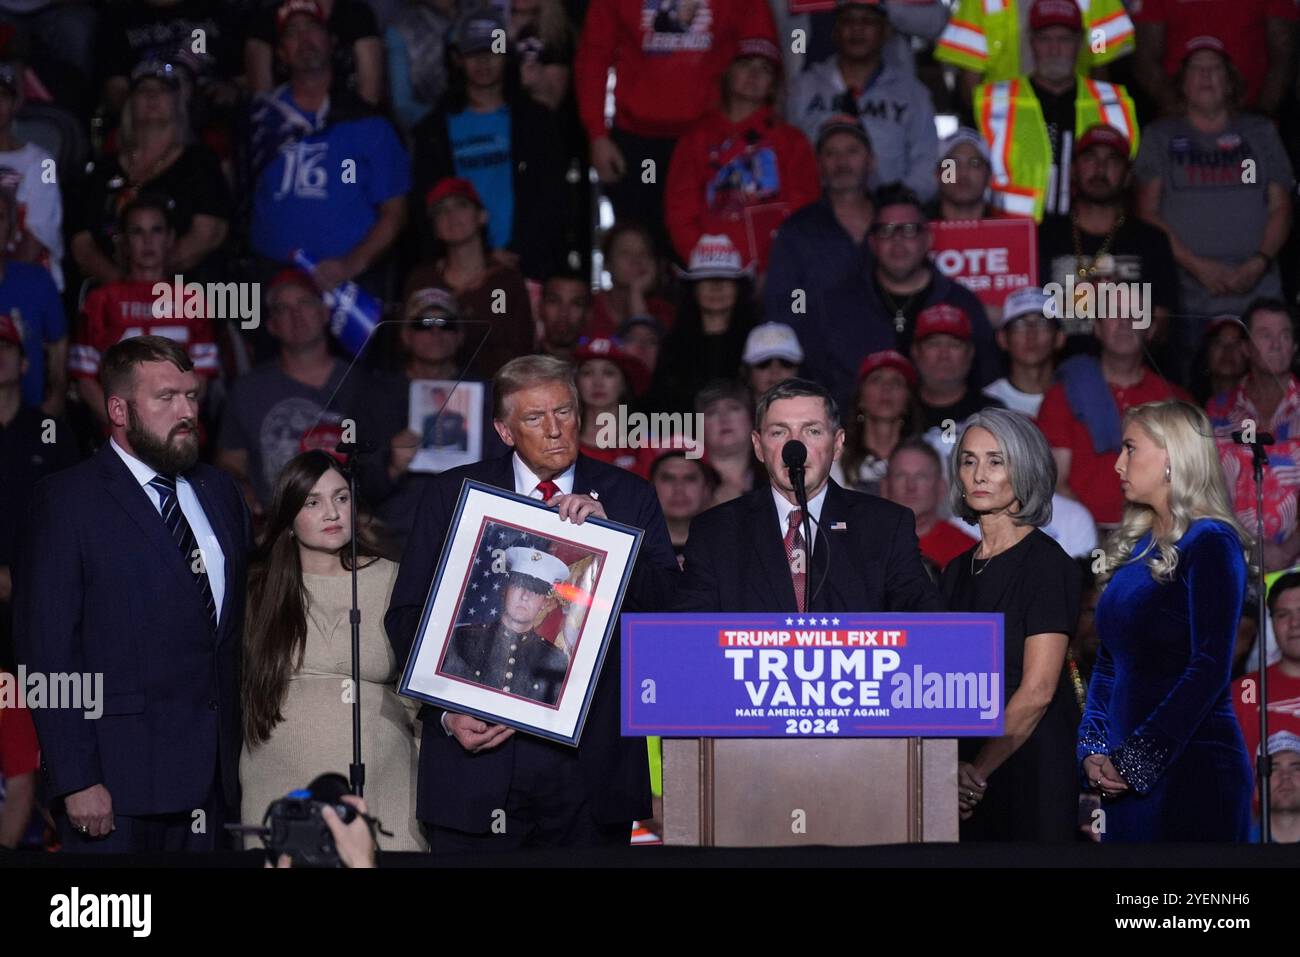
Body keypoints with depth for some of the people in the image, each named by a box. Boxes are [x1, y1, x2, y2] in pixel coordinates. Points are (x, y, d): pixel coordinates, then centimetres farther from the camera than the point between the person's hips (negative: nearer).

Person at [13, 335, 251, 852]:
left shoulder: (220, 492, 13)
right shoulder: (67, 500, -6)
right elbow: (47, 649, -10)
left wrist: (240, 749, 9)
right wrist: (76, 780, -15)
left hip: (211, 773, 5)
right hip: (117, 776, -5)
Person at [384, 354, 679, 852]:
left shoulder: (627, 498, 7)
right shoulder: (454, 494, 5)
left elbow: (665, 602, -2)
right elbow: (407, 616, 3)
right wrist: (447, 712, -10)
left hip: (590, 767, 1)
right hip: (477, 753, 0)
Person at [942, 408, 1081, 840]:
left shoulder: (1047, 564, -8)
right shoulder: (958, 569, 13)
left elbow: (1037, 691, -14)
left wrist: (979, 772, -15)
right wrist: (950, 768, -4)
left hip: (1027, 766, -6)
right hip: (967, 778, 6)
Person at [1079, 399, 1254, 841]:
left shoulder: (1209, 543, -8)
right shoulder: (1133, 548, 15)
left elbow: (1209, 669, -16)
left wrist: (1136, 759, -17)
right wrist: (1093, 749, 1)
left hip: (1193, 768, -7)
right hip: (1127, 774, 7)